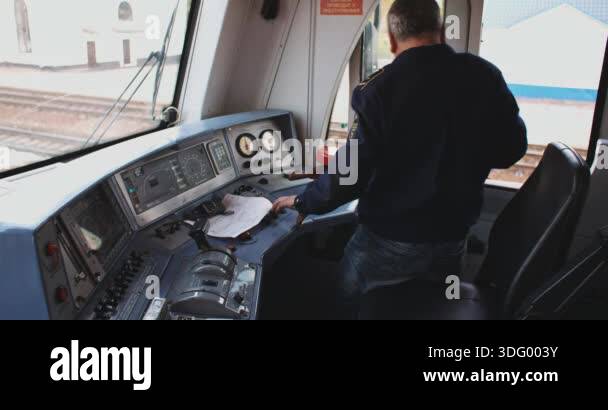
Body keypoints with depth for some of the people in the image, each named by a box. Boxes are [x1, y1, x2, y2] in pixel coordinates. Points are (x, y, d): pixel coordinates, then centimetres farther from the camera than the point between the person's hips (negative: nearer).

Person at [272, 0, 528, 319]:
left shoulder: (381, 88, -18)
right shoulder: (485, 77, -5)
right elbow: (511, 149, 4)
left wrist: (304, 202, -2)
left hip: (390, 240, -4)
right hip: (453, 237, 5)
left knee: (352, 309, 21)